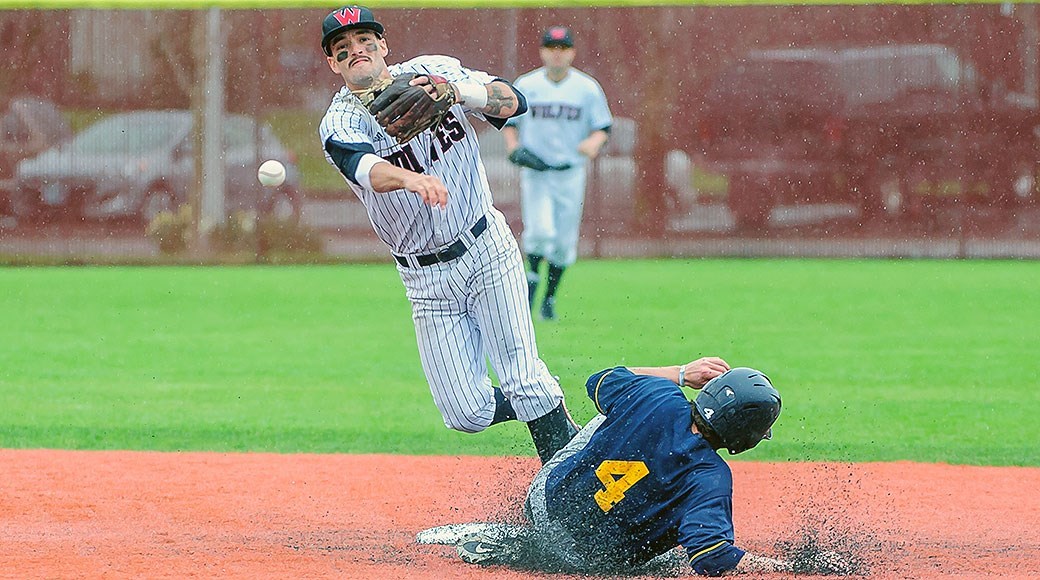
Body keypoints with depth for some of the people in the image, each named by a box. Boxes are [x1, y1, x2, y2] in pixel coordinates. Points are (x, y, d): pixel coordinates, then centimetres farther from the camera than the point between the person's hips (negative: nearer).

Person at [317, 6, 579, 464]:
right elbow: (367, 169, -33)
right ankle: (541, 408, 27)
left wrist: (456, 91, -35)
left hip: (487, 250, 0)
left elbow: (512, 101, -15)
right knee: (468, 414, -2)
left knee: (524, 380, -12)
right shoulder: (339, 124, -9)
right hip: (426, 279, 0)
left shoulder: (432, 71, -2)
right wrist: (412, 179, -55)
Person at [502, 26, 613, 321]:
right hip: (535, 172, -1)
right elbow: (508, 120, 13)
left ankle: (549, 299, 20)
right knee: (540, 231, -19)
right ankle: (532, 277, 9)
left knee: (564, 242, 3)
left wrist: (593, 142, -18)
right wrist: (513, 148, -5)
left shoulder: (588, 88, 1)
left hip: (570, 173, 1)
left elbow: (603, 127, 4)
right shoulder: (525, 85, 2)